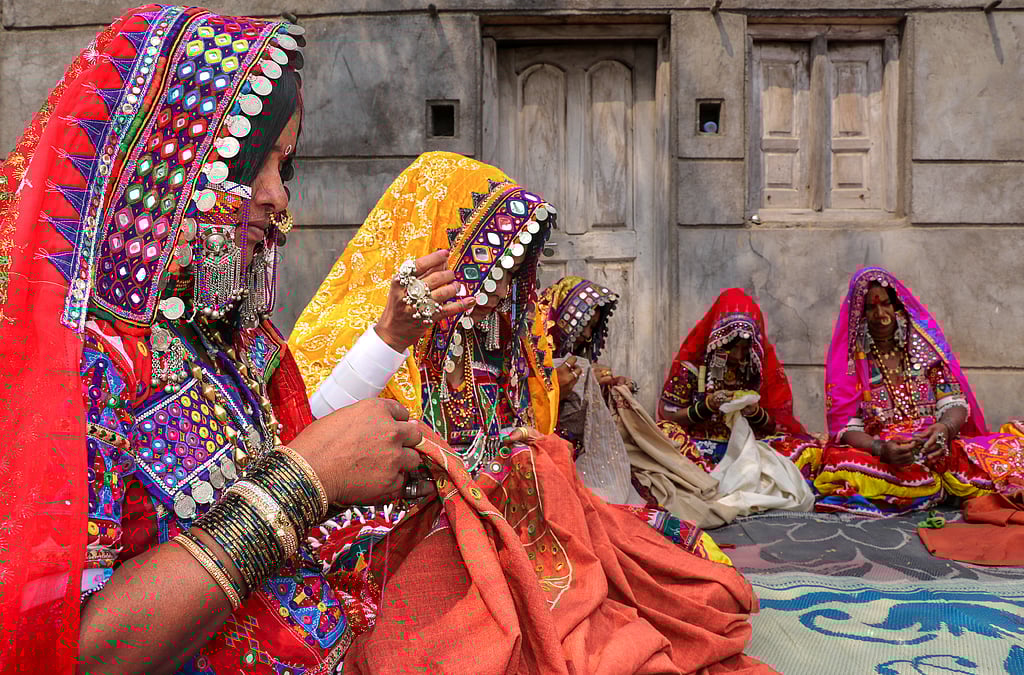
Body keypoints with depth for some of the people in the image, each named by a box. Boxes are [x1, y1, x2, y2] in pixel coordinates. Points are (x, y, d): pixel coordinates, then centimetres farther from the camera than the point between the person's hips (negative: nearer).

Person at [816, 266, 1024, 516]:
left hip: (936, 448, 1)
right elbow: (845, 426, -5)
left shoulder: (925, 342, 9)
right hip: (877, 455, -1)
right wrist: (880, 449, -25)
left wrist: (945, 428, -21)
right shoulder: (849, 357, 3)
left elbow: (954, 403, 3)